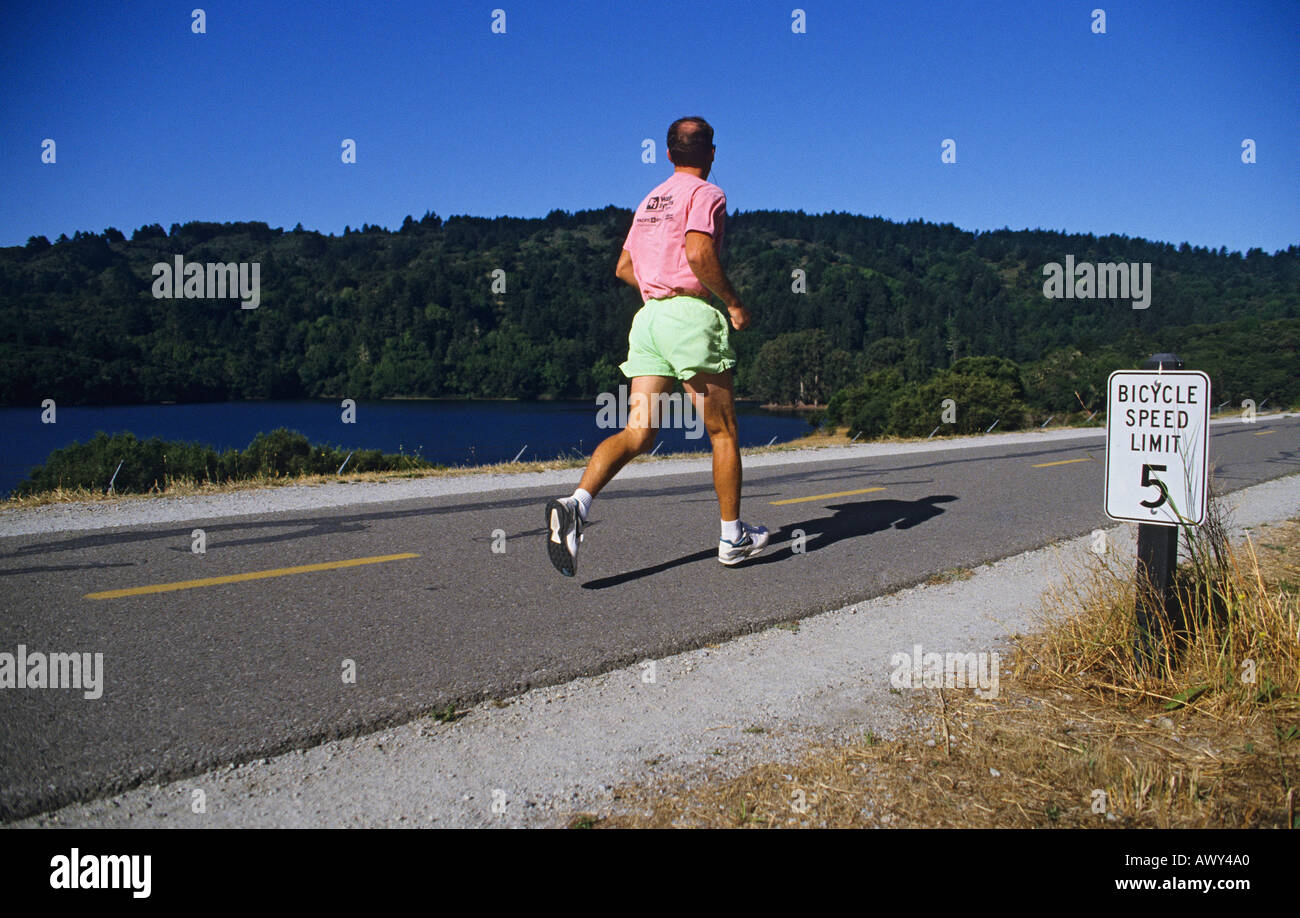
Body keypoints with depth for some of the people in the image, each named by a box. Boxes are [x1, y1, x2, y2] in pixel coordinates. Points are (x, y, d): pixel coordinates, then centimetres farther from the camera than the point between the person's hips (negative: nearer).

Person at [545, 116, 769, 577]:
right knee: (723, 432, 5)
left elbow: (624, 268, 23)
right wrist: (733, 301, -9)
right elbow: (699, 252, -19)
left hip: (649, 315, 7)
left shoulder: (648, 202, 21)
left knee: (638, 431, -1)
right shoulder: (706, 194, -2)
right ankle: (733, 538, 13)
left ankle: (577, 502, -23)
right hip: (692, 317, -6)